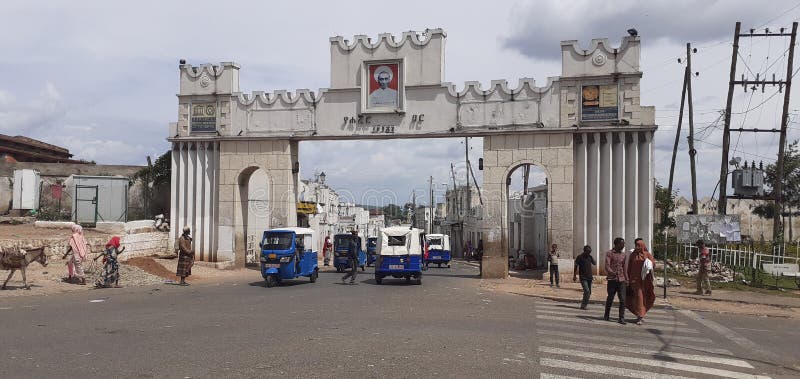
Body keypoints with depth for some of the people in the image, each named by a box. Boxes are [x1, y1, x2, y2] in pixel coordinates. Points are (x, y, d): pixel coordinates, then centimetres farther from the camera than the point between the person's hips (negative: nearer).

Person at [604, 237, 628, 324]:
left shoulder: (623, 254, 14)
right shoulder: (609, 253, -2)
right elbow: (607, 266, -13)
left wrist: (626, 279, 19)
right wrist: (612, 273, -33)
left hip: (621, 280, 4)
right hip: (612, 280, -4)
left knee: (622, 299, -7)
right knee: (610, 298, 7)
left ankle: (621, 318, -4)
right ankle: (606, 315, 26)